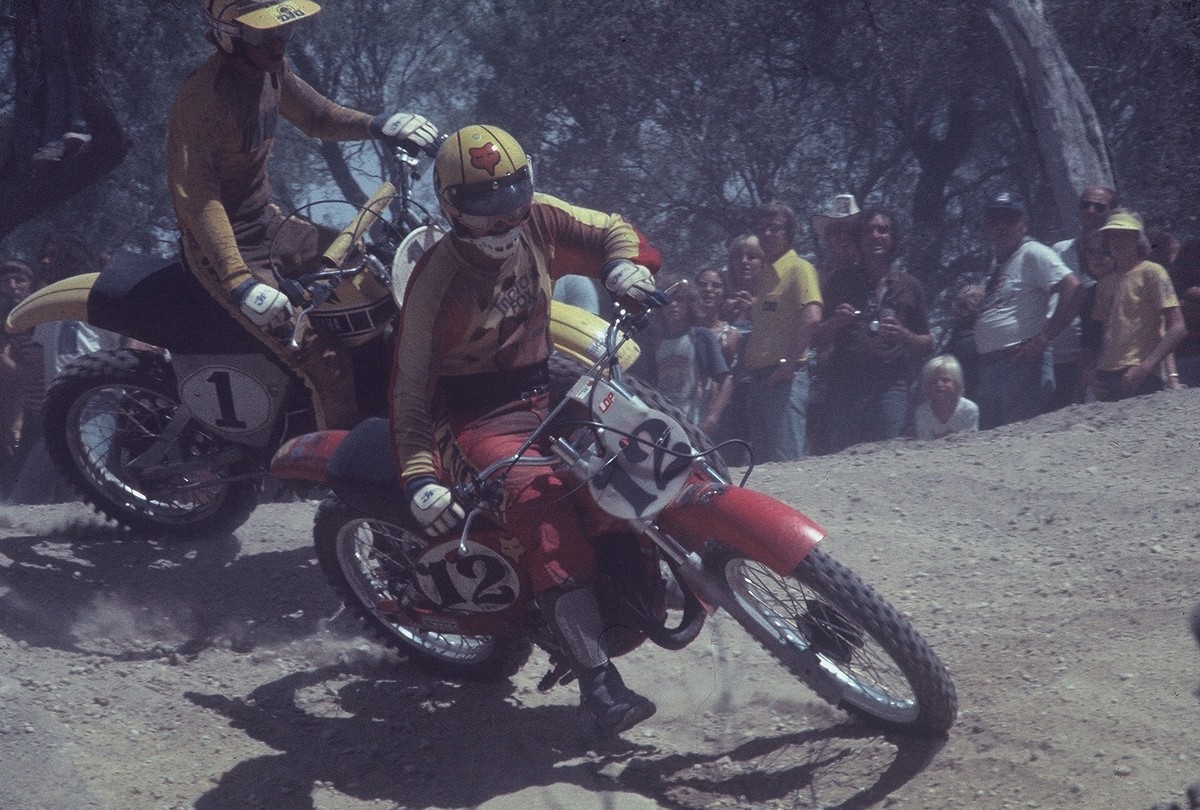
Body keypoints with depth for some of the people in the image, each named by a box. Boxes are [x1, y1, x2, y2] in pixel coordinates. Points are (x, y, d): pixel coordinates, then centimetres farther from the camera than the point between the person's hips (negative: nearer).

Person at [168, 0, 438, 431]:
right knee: (329, 367, -19)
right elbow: (197, 199, -31)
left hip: (267, 222, 9)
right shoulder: (202, 98, -26)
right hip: (222, 246, -9)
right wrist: (240, 281, -39)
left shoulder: (270, 68, 0)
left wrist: (376, 125, -2)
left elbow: (316, 116, 18)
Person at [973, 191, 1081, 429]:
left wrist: (1044, 339, -17)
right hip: (988, 365, 9)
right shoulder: (996, 262, 21)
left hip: (1021, 363, -9)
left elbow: (1072, 290, -18)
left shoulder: (1033, 254, -6)